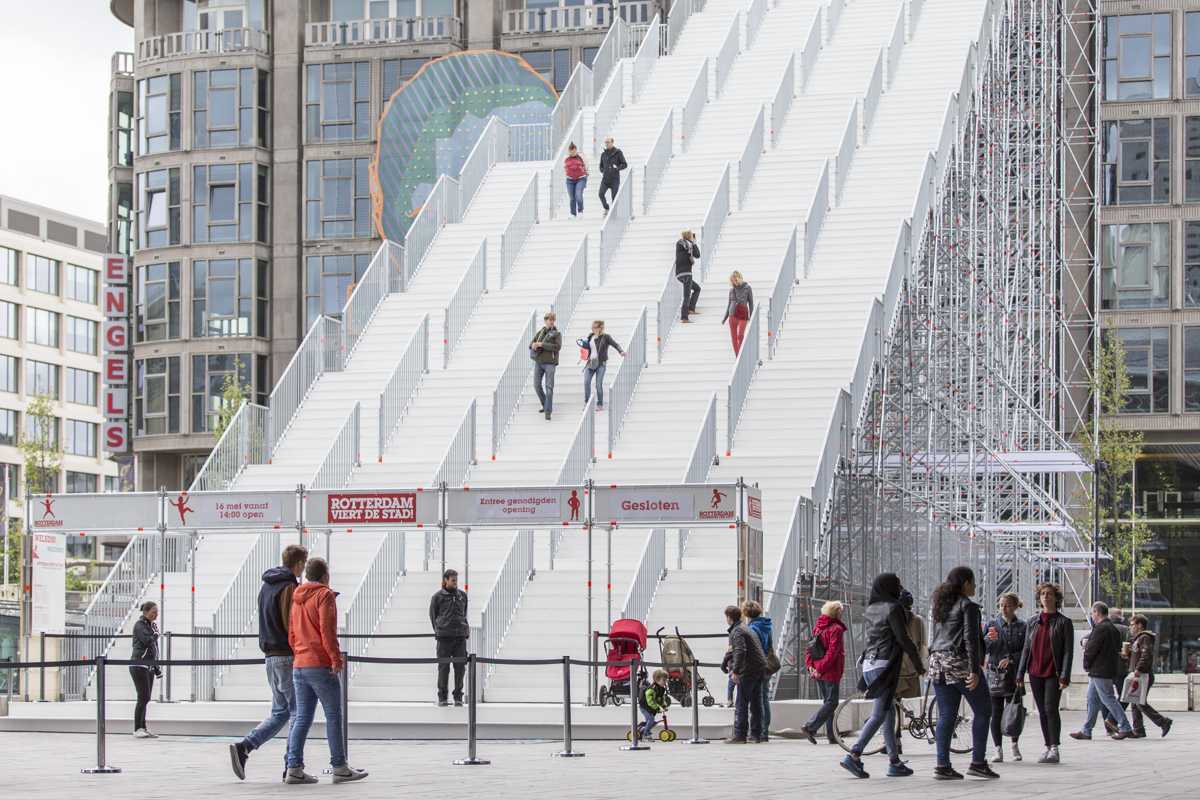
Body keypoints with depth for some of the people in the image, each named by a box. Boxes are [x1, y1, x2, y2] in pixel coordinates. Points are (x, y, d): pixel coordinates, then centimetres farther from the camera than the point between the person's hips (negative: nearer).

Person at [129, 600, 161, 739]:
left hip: (149, 666, 8)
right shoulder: (140, 625, -8)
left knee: (145, 698, 8)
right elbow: (147, 641, -23)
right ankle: (137, 729, -10)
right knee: (143, 697, -12)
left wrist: (157, 668, 22)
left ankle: (143, 728, 12)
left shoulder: (151, 625, 18)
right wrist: (156, 633, -3)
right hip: (139, 664, -8)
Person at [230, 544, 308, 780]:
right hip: (288, 656, -9)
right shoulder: (289, 587, -14)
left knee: (279, 713, 14)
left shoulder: (266, 586, 15)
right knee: (298, 714, 0)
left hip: (270, 656, 9)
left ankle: (243, 747, -2)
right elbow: (291, 625, -18)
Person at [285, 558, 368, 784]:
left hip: (299, 666, 7)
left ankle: (294, 768, 1)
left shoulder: (296, 598, 16)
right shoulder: (324, 595, -6)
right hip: (321, 665, -7)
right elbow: (327, 631, -15)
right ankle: (340, 768, 0)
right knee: (333, 716, -1)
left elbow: (291, 635, 18)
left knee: (302, 718, 7)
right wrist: (336, 658, -13)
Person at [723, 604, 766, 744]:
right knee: (756, 702, 10)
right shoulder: (746, 627, 19)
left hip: (748, 669, -10)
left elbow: (740, 652, -25)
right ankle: (755, 734, 11)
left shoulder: (737, 631, -12)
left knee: (742, 703, -5)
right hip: (761, 668, 10)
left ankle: (740, 735, -5)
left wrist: (736, 672, -27)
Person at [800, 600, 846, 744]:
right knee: (832, 702, -4)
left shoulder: (817, 628, 13)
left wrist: (810, 666, 1)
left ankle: (832, 736, 12)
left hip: (818, 672, 8)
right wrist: (821, 669, -18)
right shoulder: (836, 629, -11)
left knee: (827, 701, 13)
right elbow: (832, 652, -19)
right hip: (831, 672, -8)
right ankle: (809, 727, -16)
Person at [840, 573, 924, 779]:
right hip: (885, 664, -8)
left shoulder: (871, 609, 14)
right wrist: (918, 663, -4)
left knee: (889, 712, 12)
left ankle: (894, 762, 12)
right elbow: (903, 638, -11)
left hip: (869, 662, 8)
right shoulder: (892, 608, -9)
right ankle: (854, 755, -16)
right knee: (879, 714, -8)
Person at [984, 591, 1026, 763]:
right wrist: (988, 640, -18)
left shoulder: (1022, 627, 7)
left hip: (1014, 673, 0)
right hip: (995, 674, 0)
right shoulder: (992, 624, 7)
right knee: (996, 713, -3)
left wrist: (1011, 658, -13)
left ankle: (1015, 746, 19)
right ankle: (998, 750, 2)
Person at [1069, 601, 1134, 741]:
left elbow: (1091, 649, -19)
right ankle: (1086, 731, 14)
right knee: (1092, 699, 12)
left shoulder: (1100, 628, -16)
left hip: (1099, 671, -10)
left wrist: (1086, 665, -3)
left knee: (1109, 700, -6)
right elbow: (1118, 648, 20)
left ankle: (1126, 728, -5)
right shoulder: (1113, 628, 14)